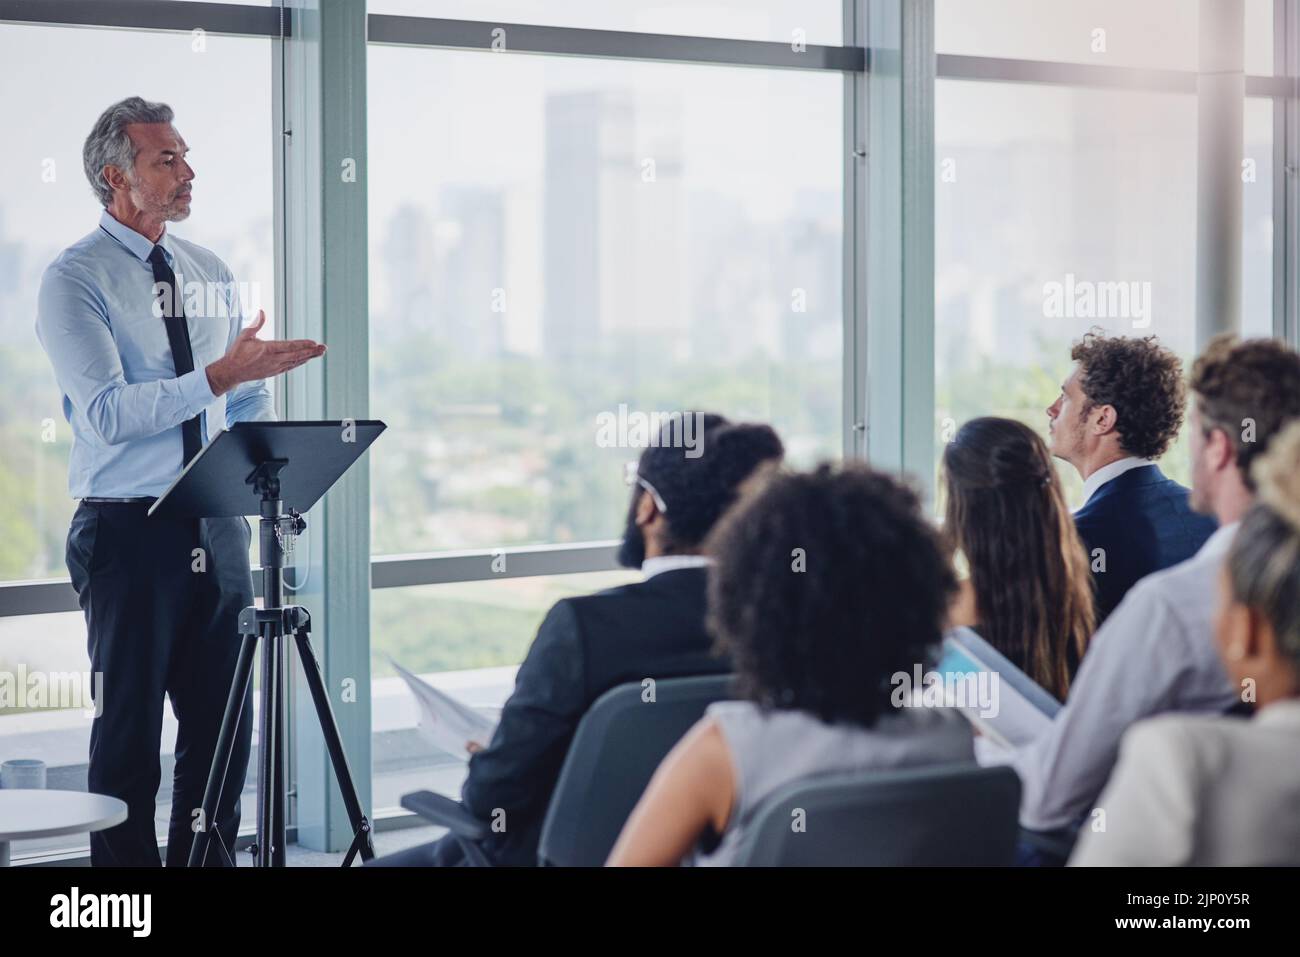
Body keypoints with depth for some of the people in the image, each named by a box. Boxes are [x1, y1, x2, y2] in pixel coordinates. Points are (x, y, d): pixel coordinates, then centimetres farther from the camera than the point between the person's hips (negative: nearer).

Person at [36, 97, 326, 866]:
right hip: (130, 533, -6)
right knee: (129, 735, 1)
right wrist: (218, 376, -26)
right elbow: (107, 412, -20)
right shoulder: (75, 281, -7)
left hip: (218, 528, 6)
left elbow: (249, 403, 18)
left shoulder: (211, 275, 13)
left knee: (224, 728, 9)